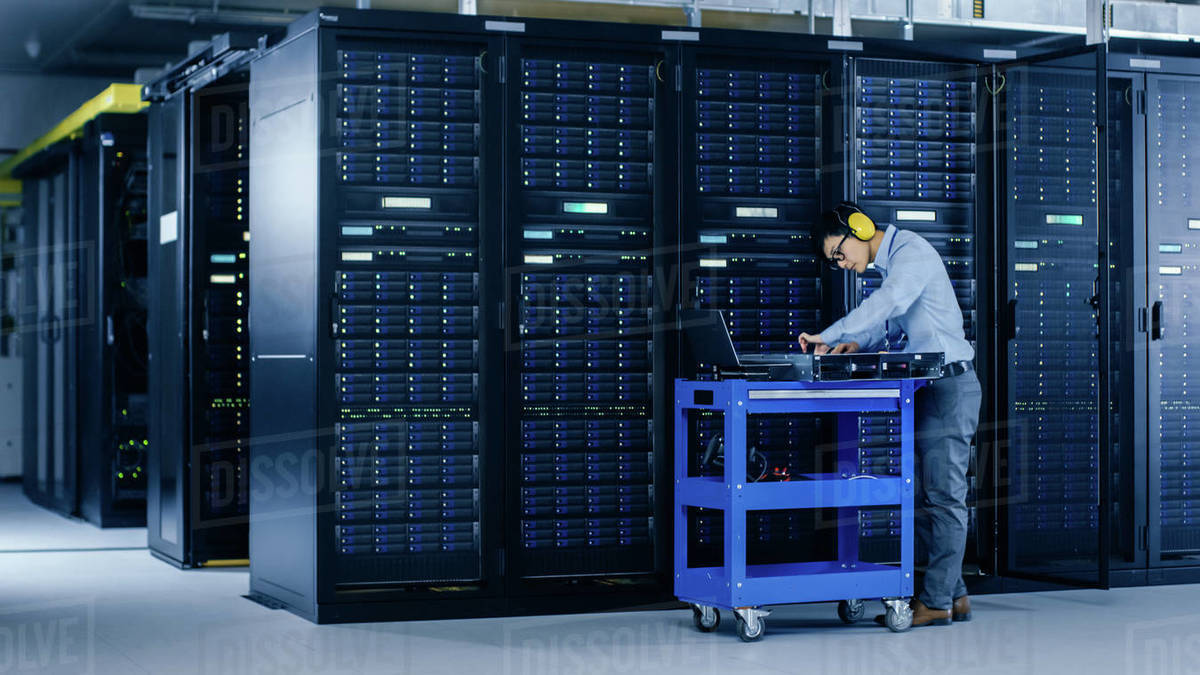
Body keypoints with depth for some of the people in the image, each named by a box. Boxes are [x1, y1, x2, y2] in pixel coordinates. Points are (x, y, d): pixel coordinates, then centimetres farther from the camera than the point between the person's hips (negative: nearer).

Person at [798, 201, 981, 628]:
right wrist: (858, 345, 4)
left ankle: (937, 601, -6)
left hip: (950, 383, -10)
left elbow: (887, 304, -28)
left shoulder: (911, 252, -12)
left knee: (944, 496, -7)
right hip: (927, 388, 10)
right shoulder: (889, 265, 18)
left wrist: (830, 337, -28)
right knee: (923, 495, 10)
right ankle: (952, 594, 14)